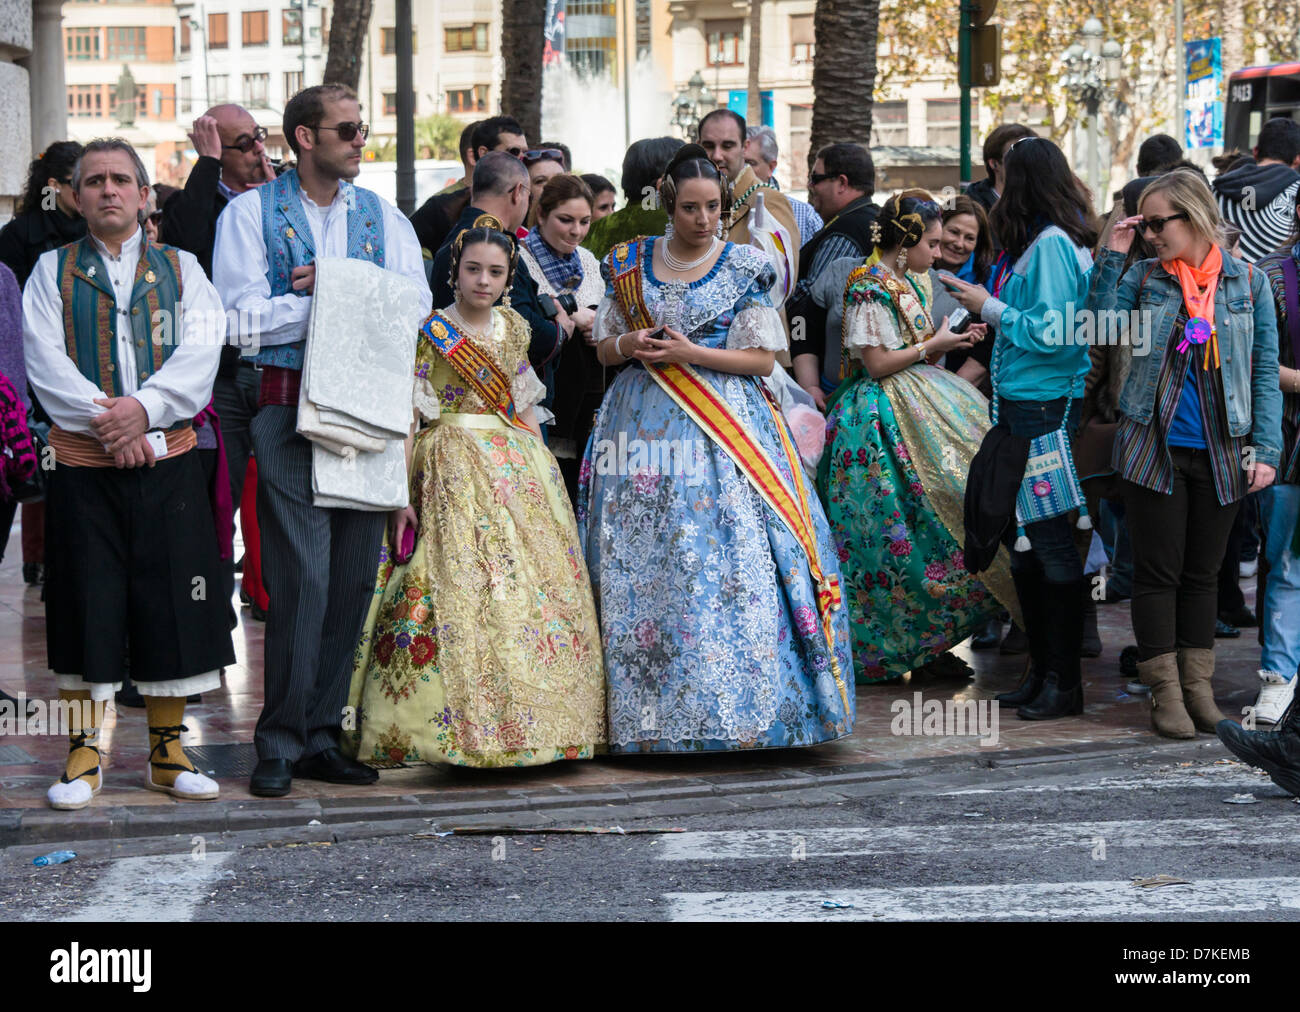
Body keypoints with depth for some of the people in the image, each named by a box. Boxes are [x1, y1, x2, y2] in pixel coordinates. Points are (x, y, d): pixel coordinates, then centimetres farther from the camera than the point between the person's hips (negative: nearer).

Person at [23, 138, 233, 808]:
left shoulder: (180, 269, 10)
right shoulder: (53, 270, 8)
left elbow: (201, 353, -4)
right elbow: (44, 361, -4)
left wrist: (144, 409, -18)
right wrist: (105, 420, -16)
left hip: (168, 458, 1)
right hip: (81, 461, -1)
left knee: (172, 599, 2)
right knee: (86, 602, 0)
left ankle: (167, 751, 13)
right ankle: (84, 753, 10)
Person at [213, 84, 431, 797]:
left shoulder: (382, 216, 16)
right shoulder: (252, 213, 4)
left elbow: (414, 306, 5)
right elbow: (243, 320, -7)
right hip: (290, 411, -4)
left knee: (353, 579, 5)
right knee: (302, 579, -10)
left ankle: (320, 737, 14)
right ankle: (280, 745, 0)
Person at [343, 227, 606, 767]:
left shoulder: (514, 327, 13)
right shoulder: (429, 333, -2)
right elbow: (405, 416, -6)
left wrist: (541, 469, 13)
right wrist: (401, 495, -13)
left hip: (520, 466, 5)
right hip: (453, 469, -5)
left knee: (540, 587, 0)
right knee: (459, 586, -14)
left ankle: (530, 722, 7)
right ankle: (461, 726, -11)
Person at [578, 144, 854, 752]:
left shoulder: (742, 268, 3)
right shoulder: (628, 265, 11)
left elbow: (763, 359, -1)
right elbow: (604, 350, 16)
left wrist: (690, 354, -11)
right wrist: (631, 344, -7)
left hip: (723, 426, -2)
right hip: (643, 426, 2)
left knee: (728, 565, -11)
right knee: (642, 569, -2)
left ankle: (737, 707, -6)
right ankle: (647, 713, 4)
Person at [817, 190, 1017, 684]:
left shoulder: (910, 283, 14)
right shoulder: (870, 288, -15)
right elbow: (878, 363, -18)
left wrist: (953, 341, 4)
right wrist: (934, 345, -10)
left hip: (921, 403, 10)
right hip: (885, 415, -10)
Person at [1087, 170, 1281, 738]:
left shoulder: (1248, 282, 3)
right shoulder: (1144, 278, 3)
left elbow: (1265, 371, 3)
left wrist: (1266, 449, -3)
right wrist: (1112, 257, -13)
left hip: (1221, 454, 1)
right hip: (1154, 449, -1)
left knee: (1202, 573, 11)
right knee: (1158, 572, 2)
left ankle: (1198, 684, 21)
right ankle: (1166, 691, 9)